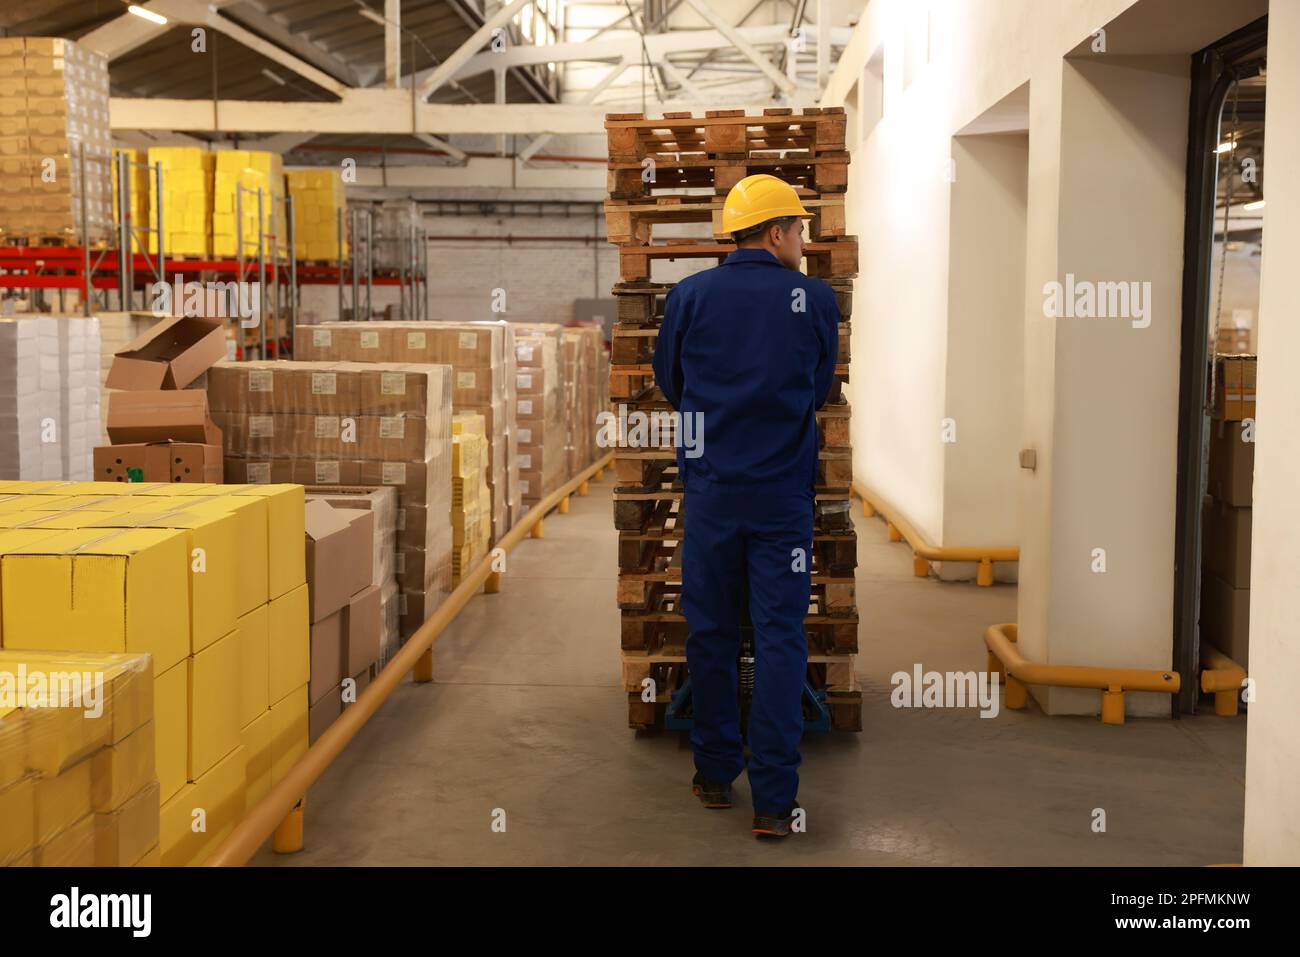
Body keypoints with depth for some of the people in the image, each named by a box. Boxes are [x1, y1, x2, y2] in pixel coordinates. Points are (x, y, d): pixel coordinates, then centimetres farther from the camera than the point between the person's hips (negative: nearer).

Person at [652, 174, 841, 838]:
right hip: (783, 492, -1)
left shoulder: (689, 296, -1)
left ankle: (715, 775, 22)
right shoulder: (815, 299, -4)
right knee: (780, 639, 1)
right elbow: (820, 389, 9)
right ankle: (773, 800, 0)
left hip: (710, 489, 1)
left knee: (711, 632, 12)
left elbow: (668, 381, 11)